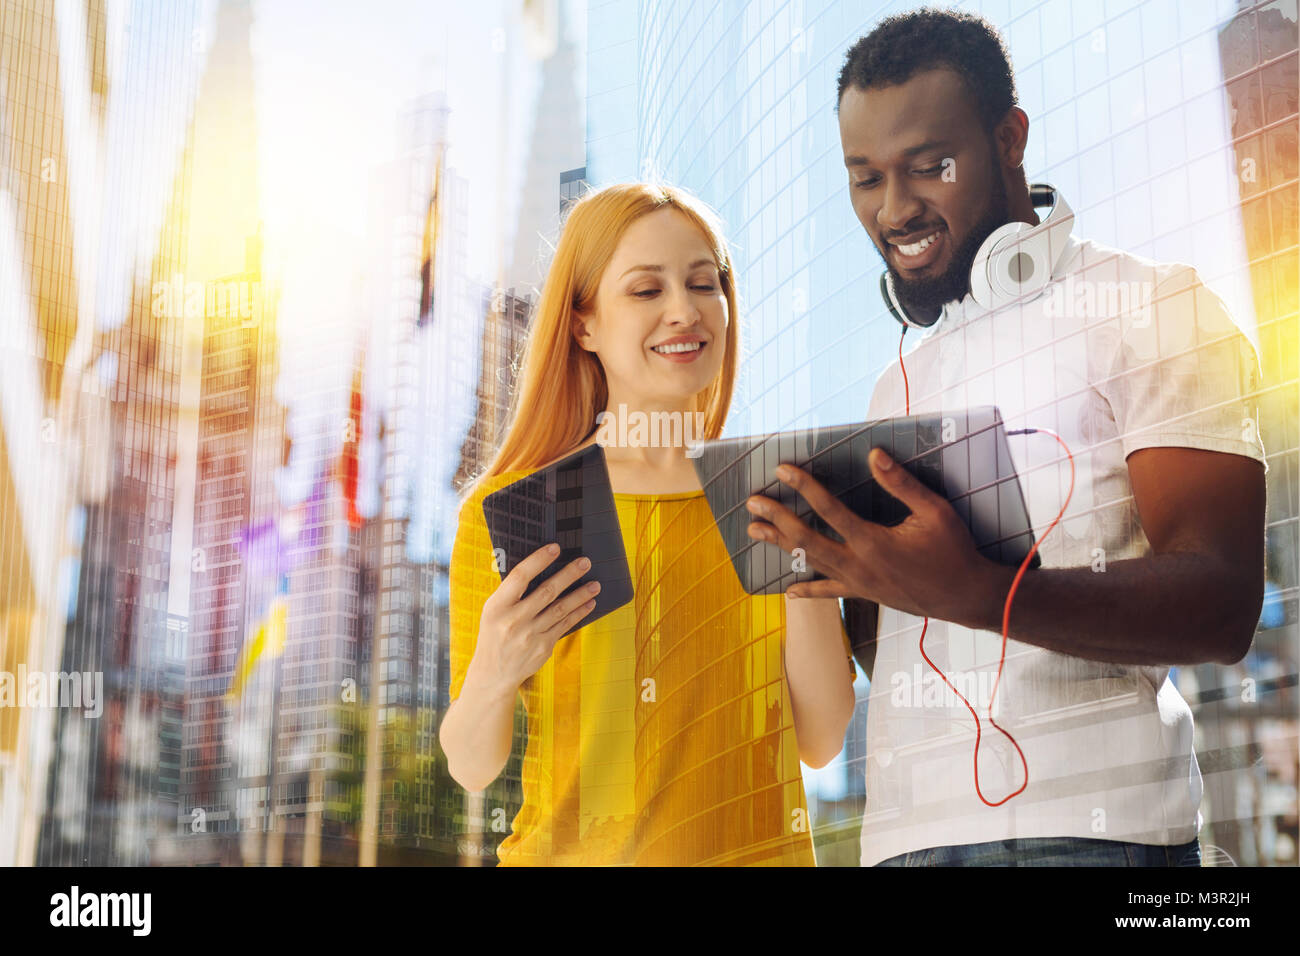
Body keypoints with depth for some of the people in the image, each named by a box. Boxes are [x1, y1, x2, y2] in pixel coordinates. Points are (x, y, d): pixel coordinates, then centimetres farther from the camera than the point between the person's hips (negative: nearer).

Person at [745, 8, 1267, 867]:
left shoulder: (1150, 307, 0)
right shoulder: (899, 387, 21)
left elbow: (1223, 607, -13)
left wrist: (980, 593, -27)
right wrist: (830, 564, -1)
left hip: (1084, 827, -6)